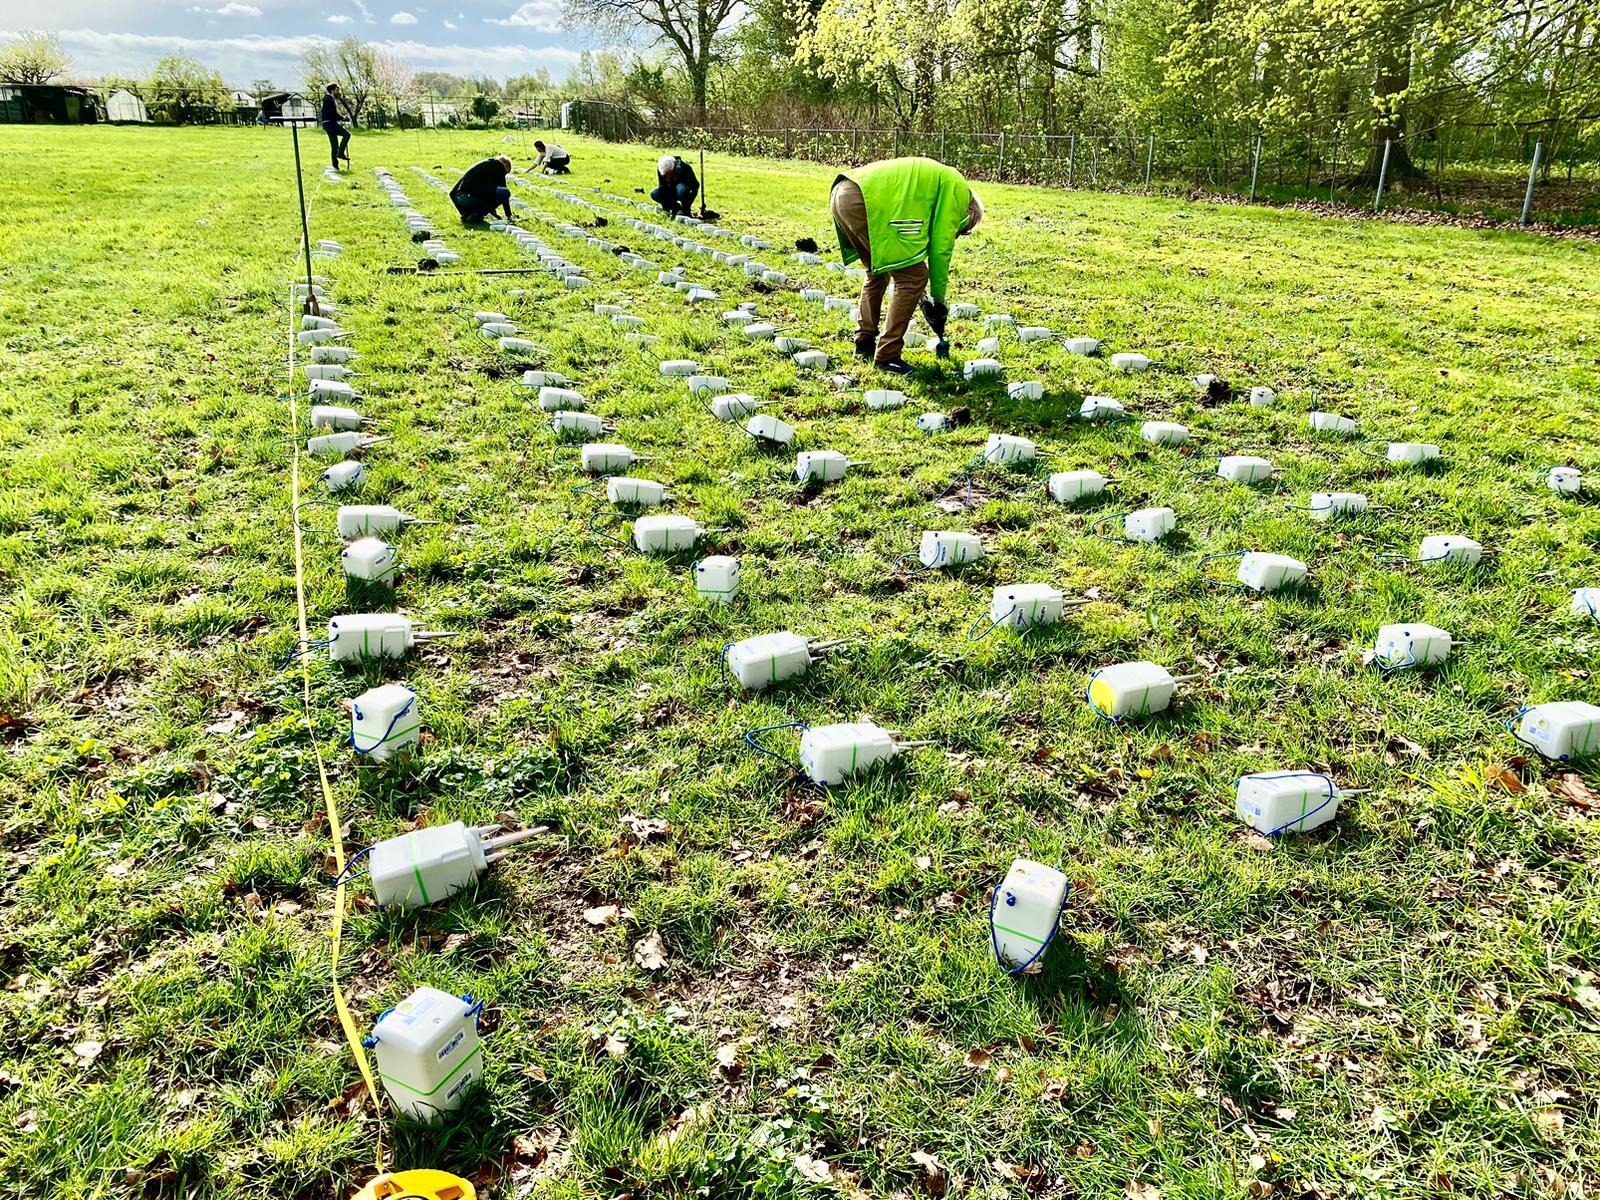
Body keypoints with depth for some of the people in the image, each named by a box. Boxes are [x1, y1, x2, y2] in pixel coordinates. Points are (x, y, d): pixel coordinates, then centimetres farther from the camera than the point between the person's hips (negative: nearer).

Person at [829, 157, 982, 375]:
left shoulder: (933, 178, 35)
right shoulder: (957, 188, 8)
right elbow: (941, 247, 4)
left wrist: (922, 297, 33)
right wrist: (938, 298, 13)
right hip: (862, 201, -10)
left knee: (878, 273, 27)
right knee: (914, 276, -3)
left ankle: (865, 342, 30)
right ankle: (887, 355, -1)